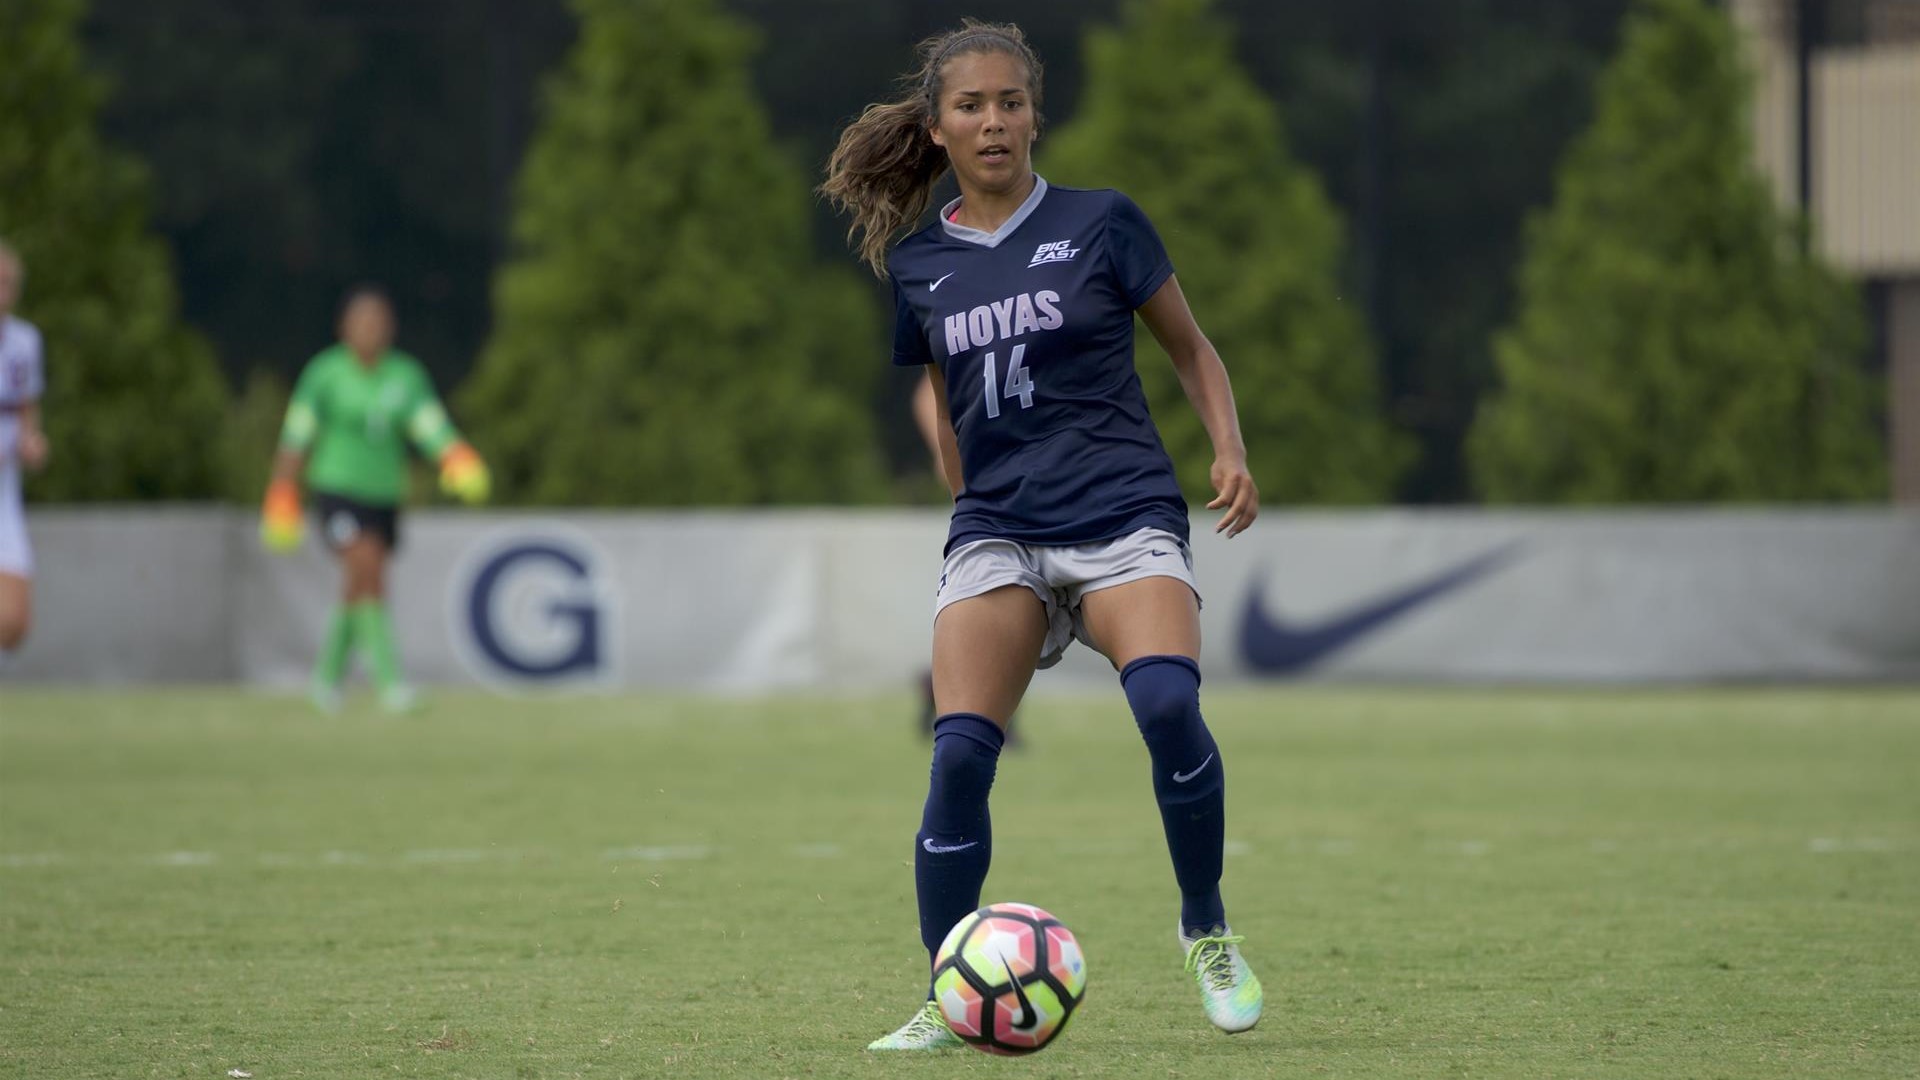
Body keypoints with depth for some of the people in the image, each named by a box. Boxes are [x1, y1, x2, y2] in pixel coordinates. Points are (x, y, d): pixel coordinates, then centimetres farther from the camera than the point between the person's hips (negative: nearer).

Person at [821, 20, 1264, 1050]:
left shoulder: (1102, 223, 2)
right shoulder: (919, 266, 10)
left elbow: (1190, 349, 11)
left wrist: (1230, 452, -3)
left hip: (1124, 517, -2)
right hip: (996, 532, 2)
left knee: (1166, 703, -29)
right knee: (959, 753, -16)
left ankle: (1207, 933, -8)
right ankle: (949, 1001, -4)